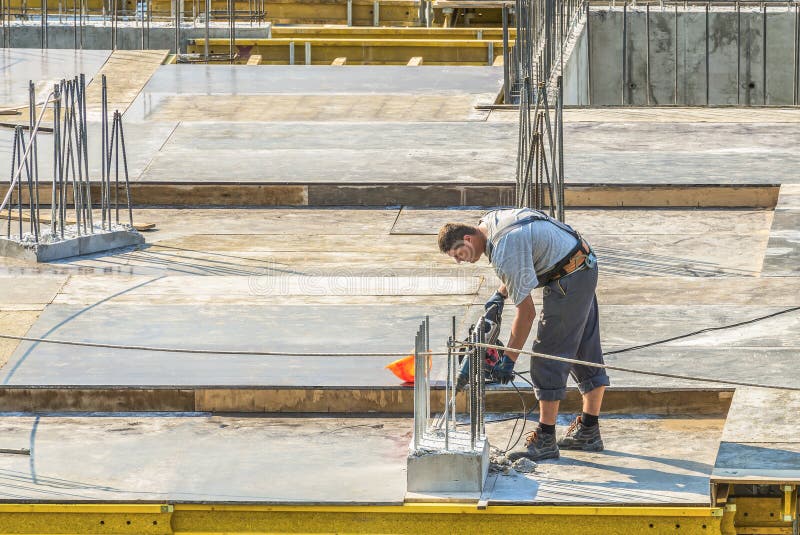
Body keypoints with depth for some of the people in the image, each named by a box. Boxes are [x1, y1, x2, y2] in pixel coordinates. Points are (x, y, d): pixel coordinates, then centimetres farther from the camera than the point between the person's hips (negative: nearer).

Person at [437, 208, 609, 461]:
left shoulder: (504, 254, -25)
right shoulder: (490, 221, 5)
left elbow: (526, 312, -21)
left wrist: (508, 360, -16)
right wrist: (499, 295, 11)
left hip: (568, 280, -11)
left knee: (548, 357, -8)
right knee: (586, 351, 14)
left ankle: (545, 440, -6)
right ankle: (589, 431, 22)